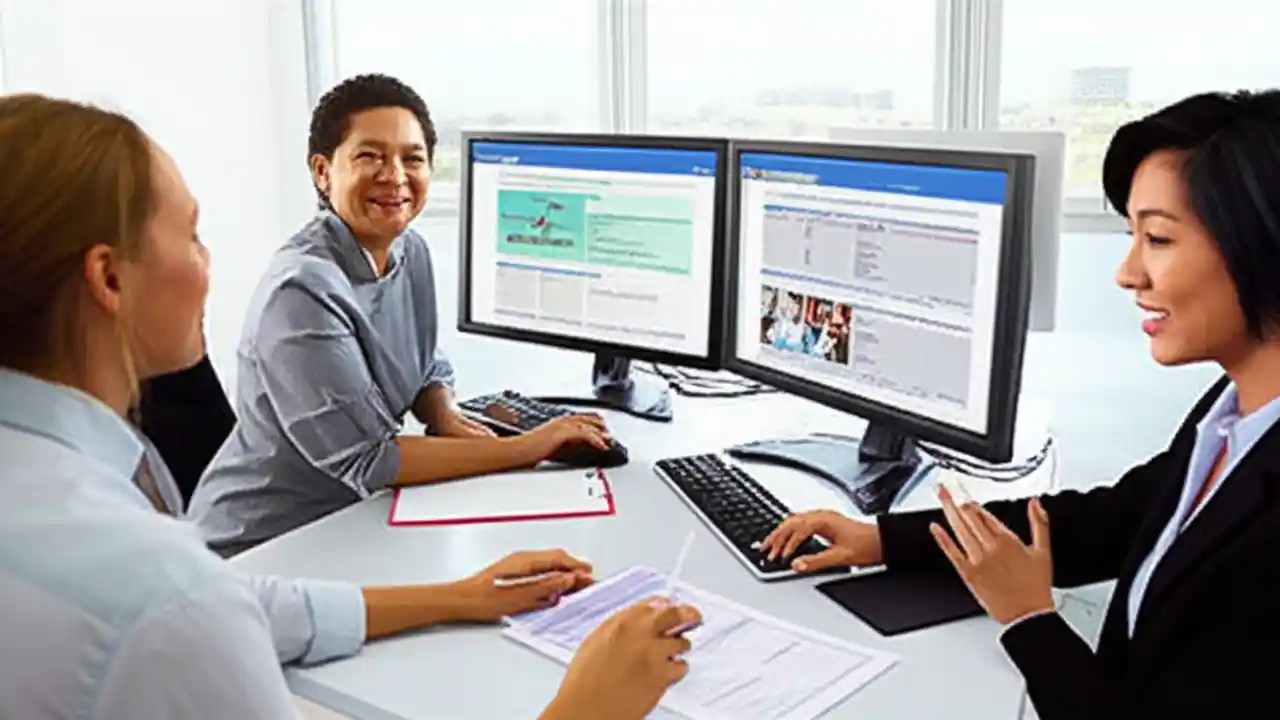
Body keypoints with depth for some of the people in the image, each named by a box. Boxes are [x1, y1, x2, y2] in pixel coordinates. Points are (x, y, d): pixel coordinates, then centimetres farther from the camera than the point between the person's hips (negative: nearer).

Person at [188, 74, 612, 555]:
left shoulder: (411, 251, 0)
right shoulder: (302, 291, -25)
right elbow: (368, 460, -25)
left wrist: (446, 420, -8)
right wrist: (529, 448, -23)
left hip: (347, 515, 7)